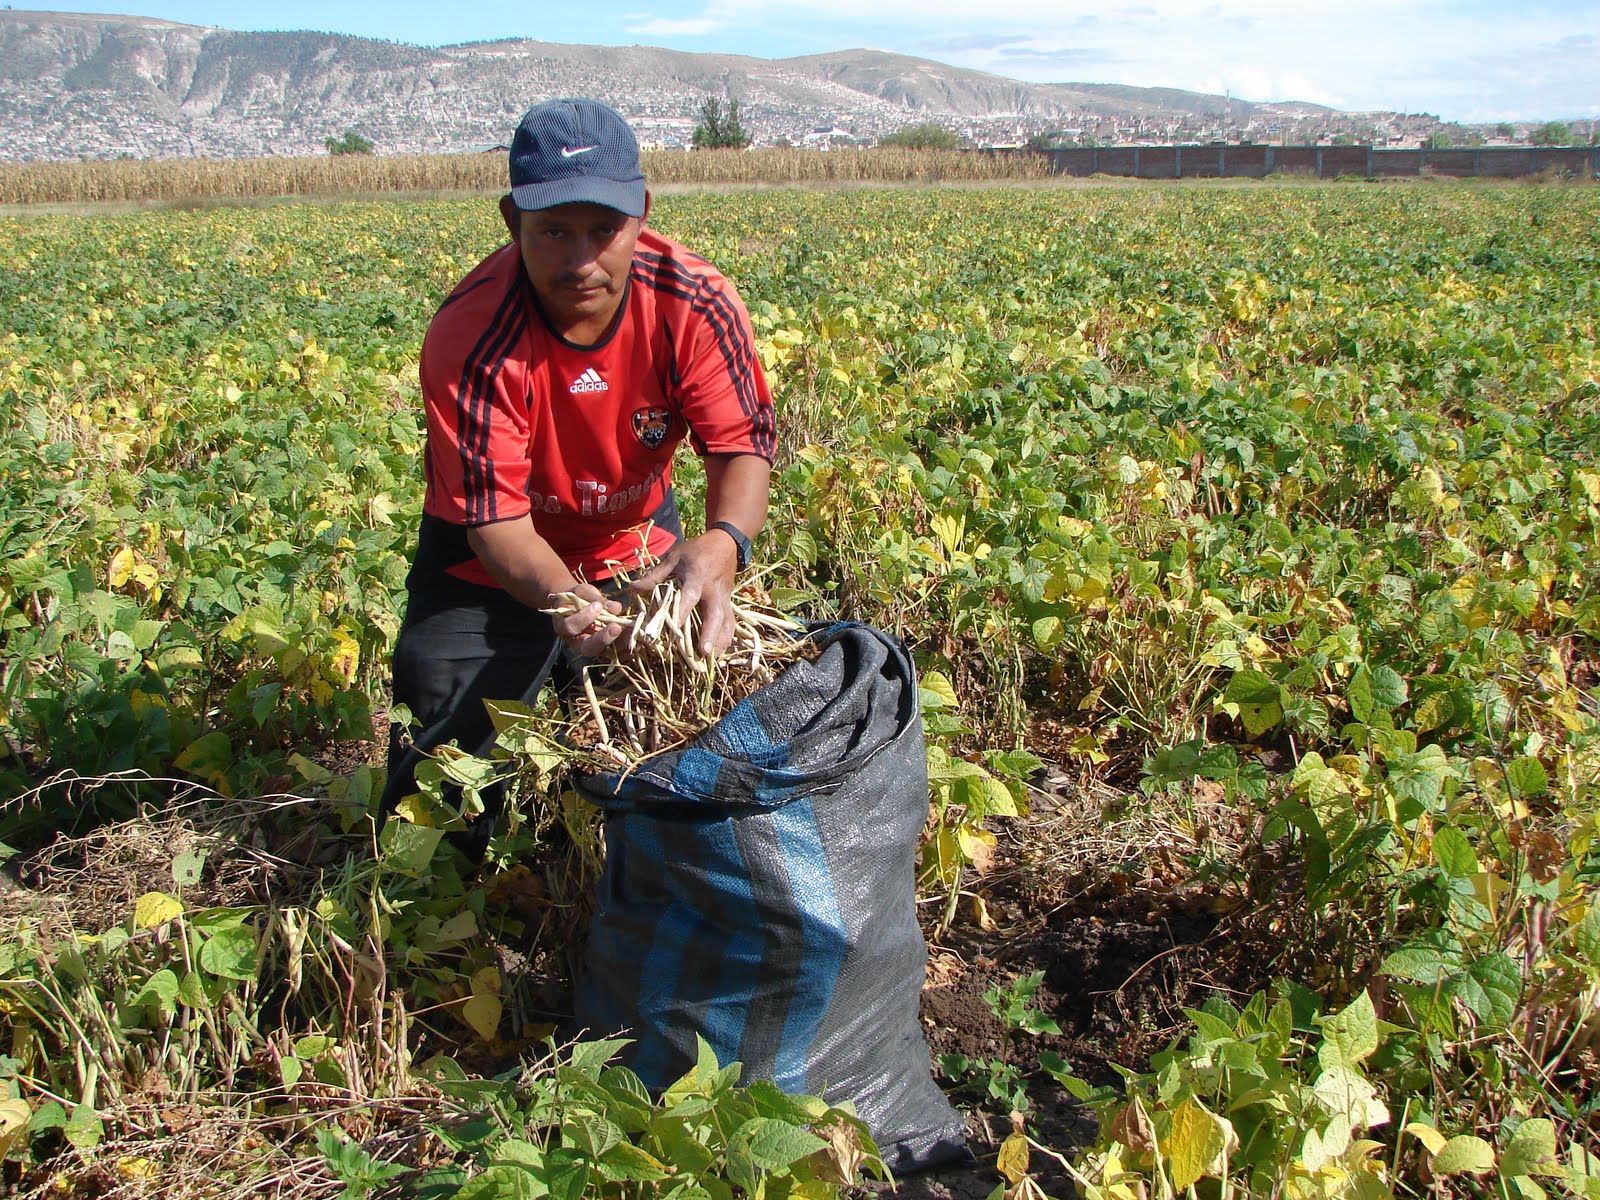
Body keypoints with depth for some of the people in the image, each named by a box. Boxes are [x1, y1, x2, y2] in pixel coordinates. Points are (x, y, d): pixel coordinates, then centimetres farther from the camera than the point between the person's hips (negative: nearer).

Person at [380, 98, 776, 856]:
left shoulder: (695, 304, -27)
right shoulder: (470, 341, -34)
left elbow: (743, 443, -26)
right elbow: (494, 517, -33)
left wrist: (724, 541, -49)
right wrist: (563, 600, -55)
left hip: (635, 543, 3)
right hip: (498, 564, -2)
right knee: (444, 699, -13)